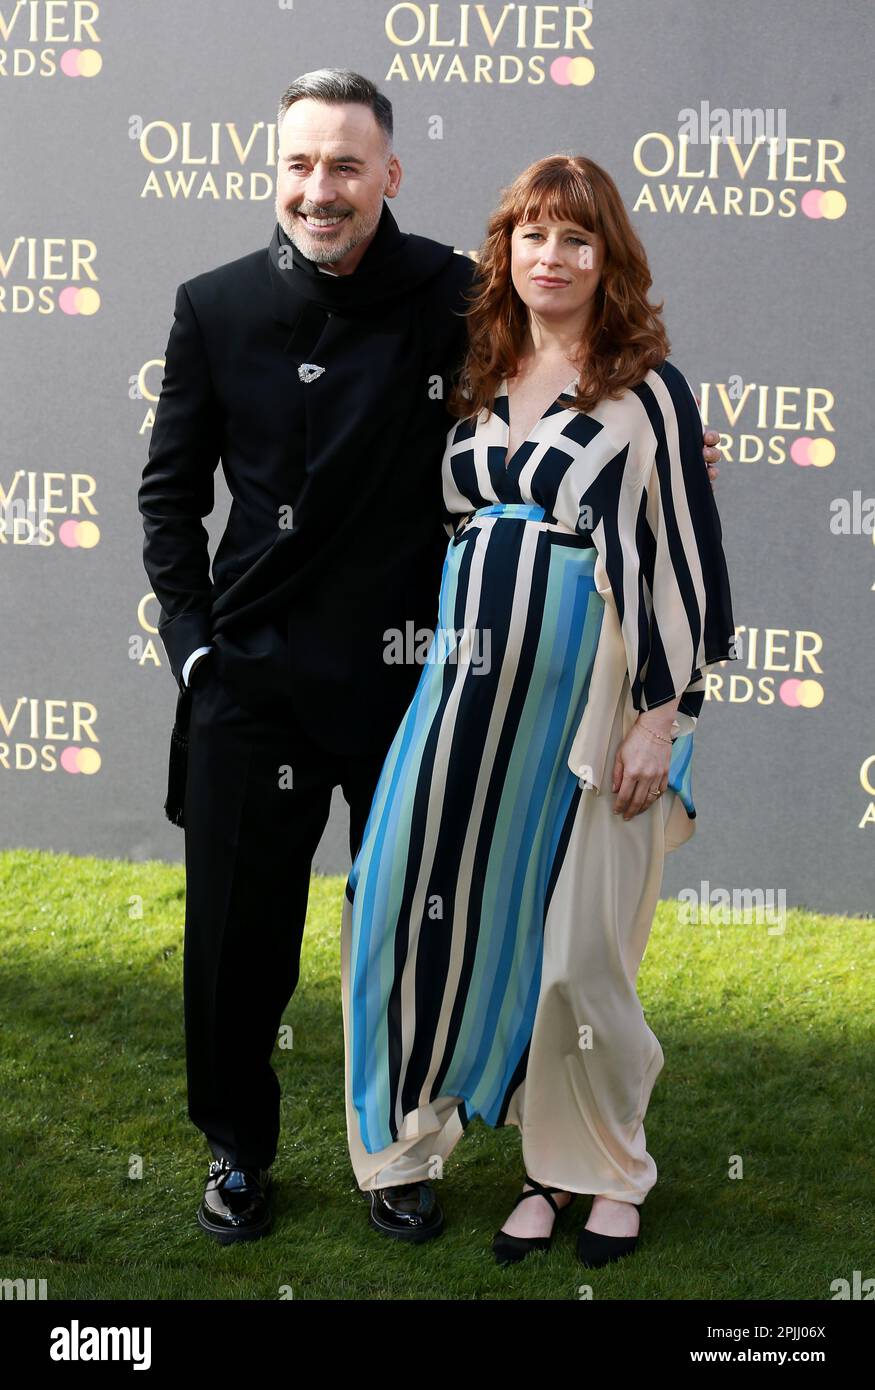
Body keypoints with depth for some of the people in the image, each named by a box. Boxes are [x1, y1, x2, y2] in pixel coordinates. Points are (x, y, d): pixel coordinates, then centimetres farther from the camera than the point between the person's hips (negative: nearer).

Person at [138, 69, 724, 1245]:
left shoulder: (457, 299, -7)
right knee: (237, 930, 9)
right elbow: (171, 493, 8)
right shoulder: (217, 306, 0)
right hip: (252, 675, 1)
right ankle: (237, 1148, 31)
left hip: (409, 674, -1)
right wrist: (193, 639, 1)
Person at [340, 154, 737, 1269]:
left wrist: (663, 718, -10)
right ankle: (551, 1162, 21)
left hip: (586, 694, -5)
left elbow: (685, 559, -5)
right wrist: (449, 666, 15)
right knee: (490, 927, 5)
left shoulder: (649, 393, -3)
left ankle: (608, 1172, 19)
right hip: (472, 680, 5)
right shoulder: (479, 380, 13)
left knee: (574, 951, -1)